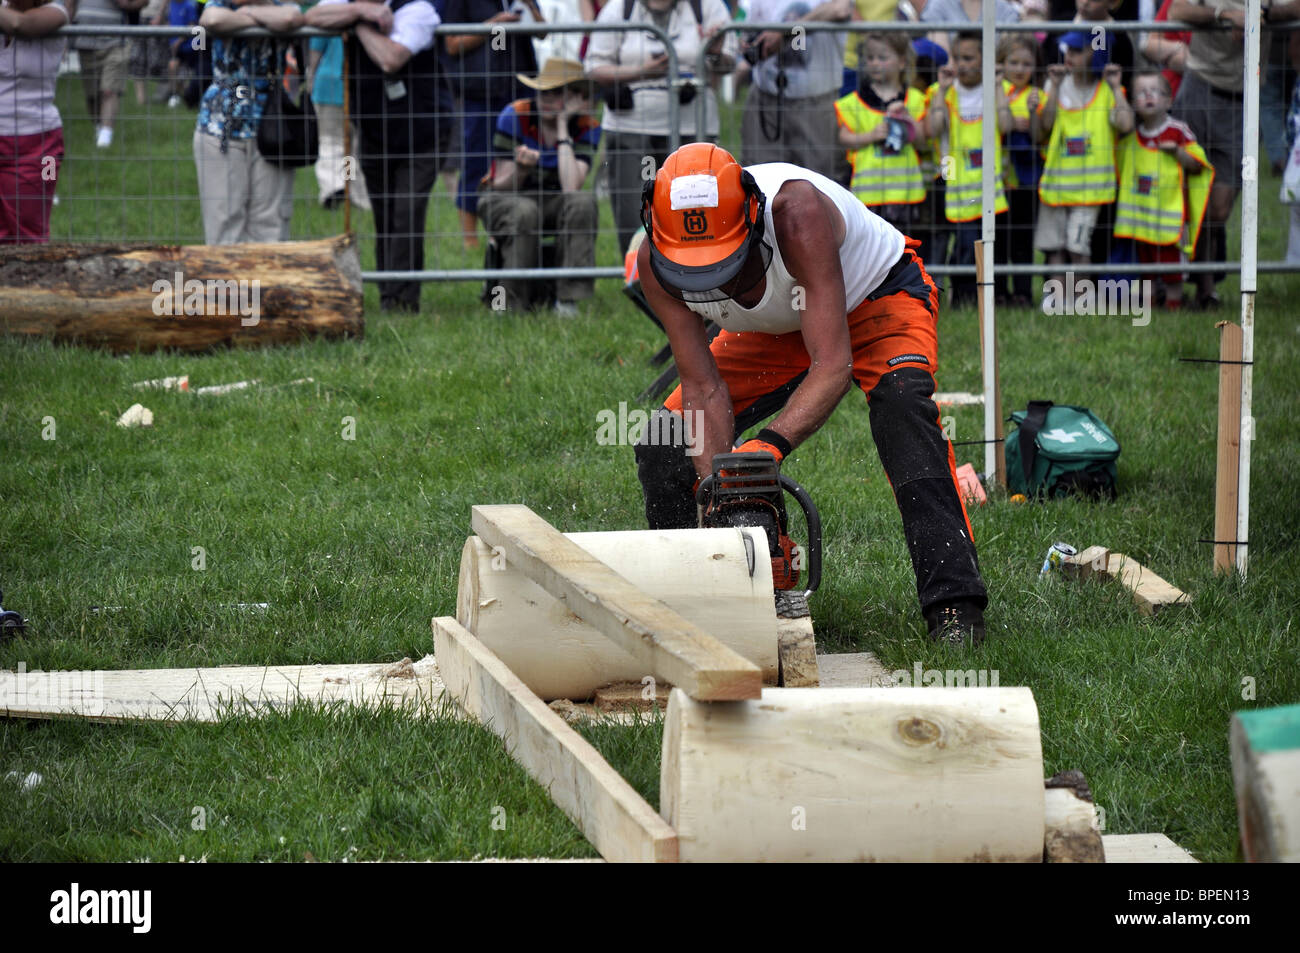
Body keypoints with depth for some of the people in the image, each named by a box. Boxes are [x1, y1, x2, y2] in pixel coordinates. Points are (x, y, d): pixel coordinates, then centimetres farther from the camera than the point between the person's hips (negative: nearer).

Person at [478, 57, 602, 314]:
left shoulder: (586, 128, -9)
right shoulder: (515, 116, -14)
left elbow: (571, 187, -27)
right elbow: (500, 187, -12)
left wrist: (562, 127, -24)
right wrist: (520, 170, -35)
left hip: (552, 203, 2)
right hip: (502, 201, -2)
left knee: (584, 200, -32)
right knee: (524, 211, -38)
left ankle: (568, 299, -32)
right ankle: (514, 305, -26)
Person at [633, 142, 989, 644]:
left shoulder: (797, 210, -43)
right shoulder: (655, 263, -28)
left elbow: (832, 366, -44)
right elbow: (704, 388, -21)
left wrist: (771, 444, -57)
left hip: (878, 296, -5)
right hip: (773, 330, 5)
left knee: (903, 402, -34)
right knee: (663, 446, -5)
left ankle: (954, 605, -37)